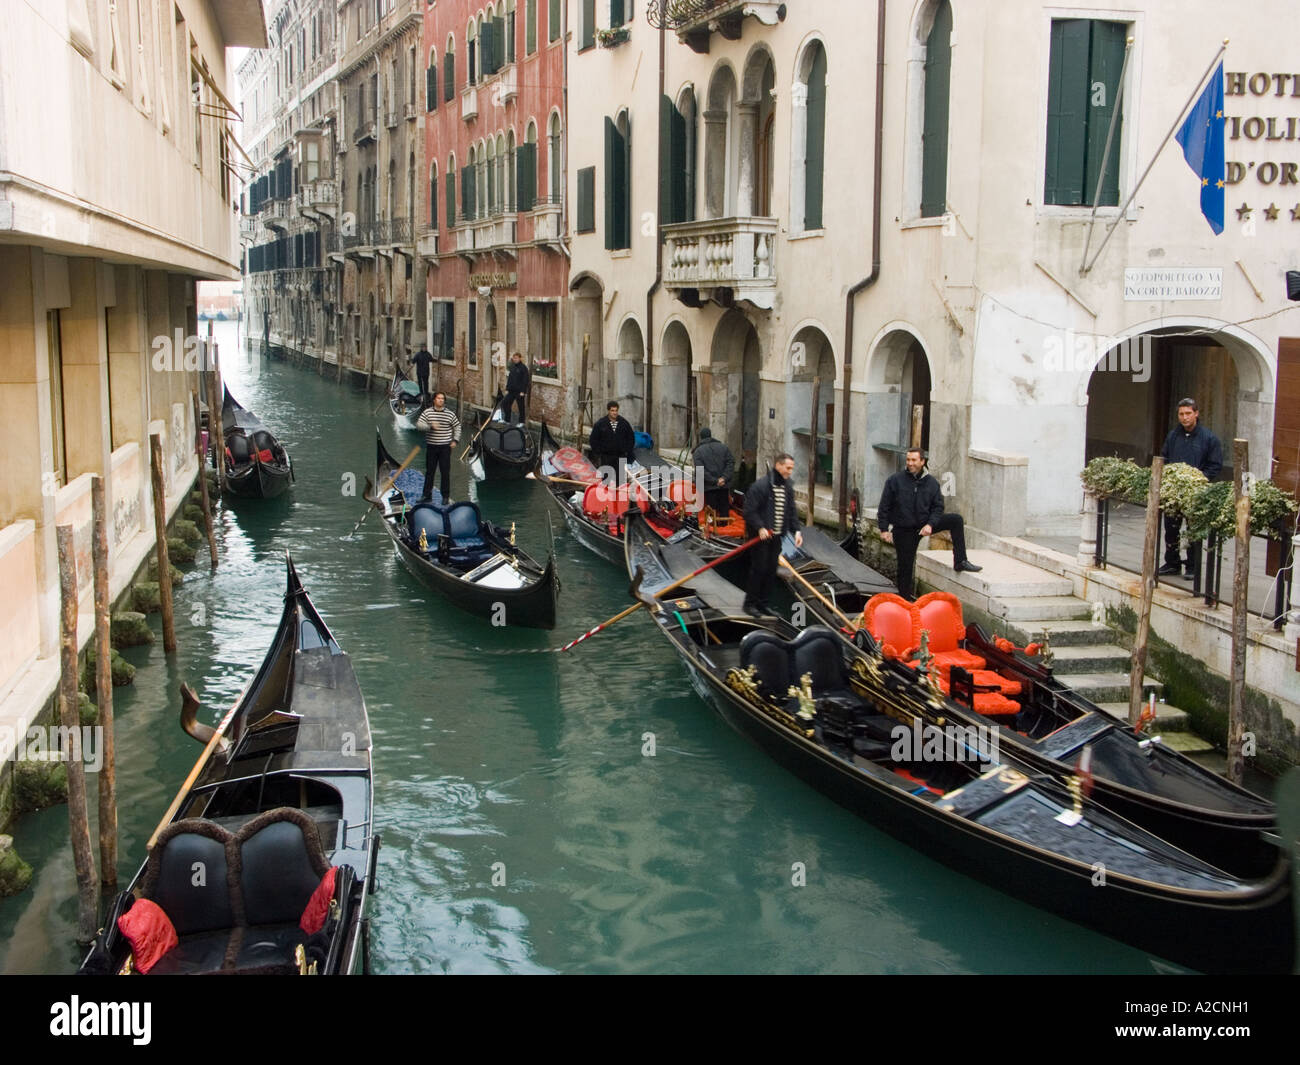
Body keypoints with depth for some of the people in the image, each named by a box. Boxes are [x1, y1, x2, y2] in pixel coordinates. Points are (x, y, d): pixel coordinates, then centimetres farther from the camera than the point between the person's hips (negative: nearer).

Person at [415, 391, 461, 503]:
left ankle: (446, 496, 8)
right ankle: (427, 495, 17)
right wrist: (430, 426, -22)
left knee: (445, 472, 0)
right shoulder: (427, 412, 1)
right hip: (431, 447, 1)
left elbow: (457, 427, 12)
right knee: (429, 471, 8)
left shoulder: (450, 414, 2)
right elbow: (419, 425, -7)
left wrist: (455, 440, 1)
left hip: (445, 447, -1)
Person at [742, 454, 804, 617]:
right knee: (759, 568, -4)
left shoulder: (788, 487, 8)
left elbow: (792, 511, 13)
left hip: (776, 536, 7)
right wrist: (760, 528, -25)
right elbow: (749, 511, -16)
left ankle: (762, 602, 22)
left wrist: (796, 530, 0)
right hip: (760, 536, -7)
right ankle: (750, 603, 8)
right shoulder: (760, 486, -16)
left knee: (771, 570, 10)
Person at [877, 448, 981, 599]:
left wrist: (930, 524, -15)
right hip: (903, 531, -3)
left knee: (956, 520, -11)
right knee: (905, 566, -1)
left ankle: (960, 561, -9)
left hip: (925, 525, 3)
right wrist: (884, 529, -10)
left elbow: (938, 507, 2)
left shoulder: (931, 483, 0)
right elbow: (884, 507, -5)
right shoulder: (895, 481, -8)